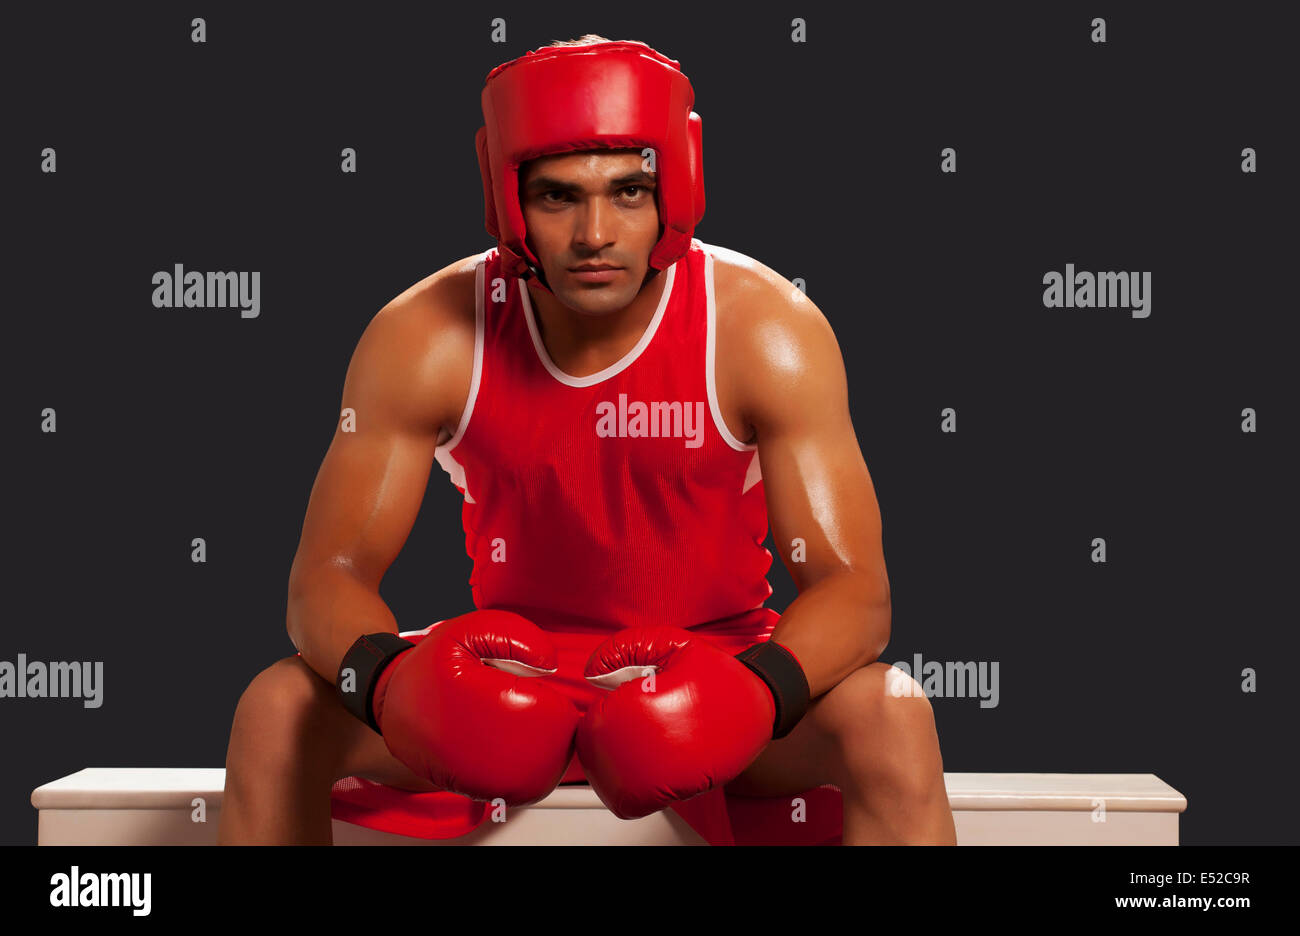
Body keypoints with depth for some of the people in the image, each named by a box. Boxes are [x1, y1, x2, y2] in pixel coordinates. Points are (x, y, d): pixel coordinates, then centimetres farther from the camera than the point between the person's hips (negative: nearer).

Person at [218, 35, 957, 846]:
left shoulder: (766, 331, -18)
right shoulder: (425, 339, -15)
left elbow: (854, 588, -19)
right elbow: (329, 575, -12)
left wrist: (759, 687, -41)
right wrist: (385, 675, -36)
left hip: (710, 664, -1)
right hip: (514, 672, 2)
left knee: (892, 718, -30)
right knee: (277, 711, -19)